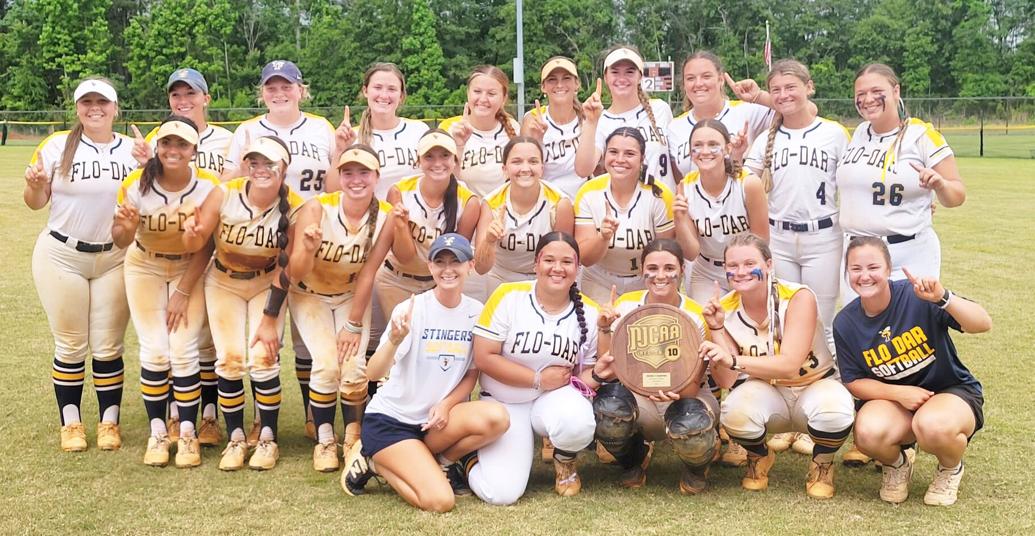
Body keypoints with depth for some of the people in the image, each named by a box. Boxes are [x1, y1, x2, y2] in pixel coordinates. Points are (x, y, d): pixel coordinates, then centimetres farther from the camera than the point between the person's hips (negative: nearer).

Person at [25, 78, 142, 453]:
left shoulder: (133, 150, 2)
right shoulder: (56, 146, -2)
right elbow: (35, 203, 2)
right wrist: (34, 184, -20)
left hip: (115, 260, 1)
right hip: (61, 257, -1)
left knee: (108, 347, 5)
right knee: (70, 346, 6)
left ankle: (109, 422, 17)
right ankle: (71, 423, 18)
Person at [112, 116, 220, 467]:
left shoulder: (209, 186, -22)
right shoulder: (137, 184, -21)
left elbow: (206, 245, -14)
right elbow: (120, 241, -16)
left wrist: (184, 293, -14)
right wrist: (127, 227, -39)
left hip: (191, 270, -1)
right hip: (146, 268, 1)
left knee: (184, 351, -8)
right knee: (155, 352, -4)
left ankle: (187, 433, 3)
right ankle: (157, 432, 8)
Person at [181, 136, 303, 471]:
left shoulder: (293, 208, -24)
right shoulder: (225, 195, -24)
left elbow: (284, 268, -17)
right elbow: (194, 246, -17)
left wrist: (270, 319, -16)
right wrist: (192, 233, -41)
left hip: (267, 284, -1)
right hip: (224, 282, 1)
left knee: (263, 358, -12)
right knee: (229, 359, -7)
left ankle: (268, 440, 5)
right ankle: (235, 439, 9)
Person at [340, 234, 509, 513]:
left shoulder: (476, 312, -2)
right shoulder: (411, 309, -15)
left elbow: (472, 374, 7)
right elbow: (373, 373, -24)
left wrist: (446, 405, -12)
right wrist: (394, 340, -45)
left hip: (436, 418, 4)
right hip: (390, 418, -4)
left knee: (496, 418, -26)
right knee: (440, 500, -22)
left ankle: (441, 463, 2)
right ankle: (373, 459, 5)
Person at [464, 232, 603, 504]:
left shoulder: (589, 313, -5)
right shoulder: (508, 297, -12)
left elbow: (585, 374, 4)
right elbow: (483, 357, -14)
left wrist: (596, 374, -21)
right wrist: (539, 379, -16)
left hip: (556, 399, 2)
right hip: (504, 403, -2)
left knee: (578, 425, -36)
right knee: (501, 493, -19)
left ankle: (565, 463, 4)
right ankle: (475, 462, 19)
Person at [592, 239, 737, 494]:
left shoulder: (696, 316, -12)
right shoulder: (626, 306, -7)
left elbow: (692, 384, -13)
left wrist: (674, 391, -36)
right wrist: (604, 329, -25)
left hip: (685, 397, -1)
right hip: (637, 396, 2)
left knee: (690, 428, -37)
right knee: (609, 400, -33)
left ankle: (696, 469, 4)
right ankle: (634, 460, 3)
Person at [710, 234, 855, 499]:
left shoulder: (798, 297, -22)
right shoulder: (726, 309, -11)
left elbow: (790, 365, -32)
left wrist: (734, 361, -43)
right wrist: (717, 330, -25)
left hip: (815, 384, -2)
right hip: (767, 391, 2)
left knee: (836, 413, -37)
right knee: (734, 412, -32)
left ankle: (822, 465, -1)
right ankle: (759, 457, 4)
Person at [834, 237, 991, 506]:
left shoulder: (916, 295, -18)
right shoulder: (845, 323, -6)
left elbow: (983, 324, -25)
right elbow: (854, 381, 1)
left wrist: (943, 297, -43)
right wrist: (899, 393, -16)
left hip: (952, 392, -2)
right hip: (892, 398, 3)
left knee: (932, 426, -37)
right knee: (869, 433, -31)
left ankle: (951, 468, 2)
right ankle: (897, 463, 9)